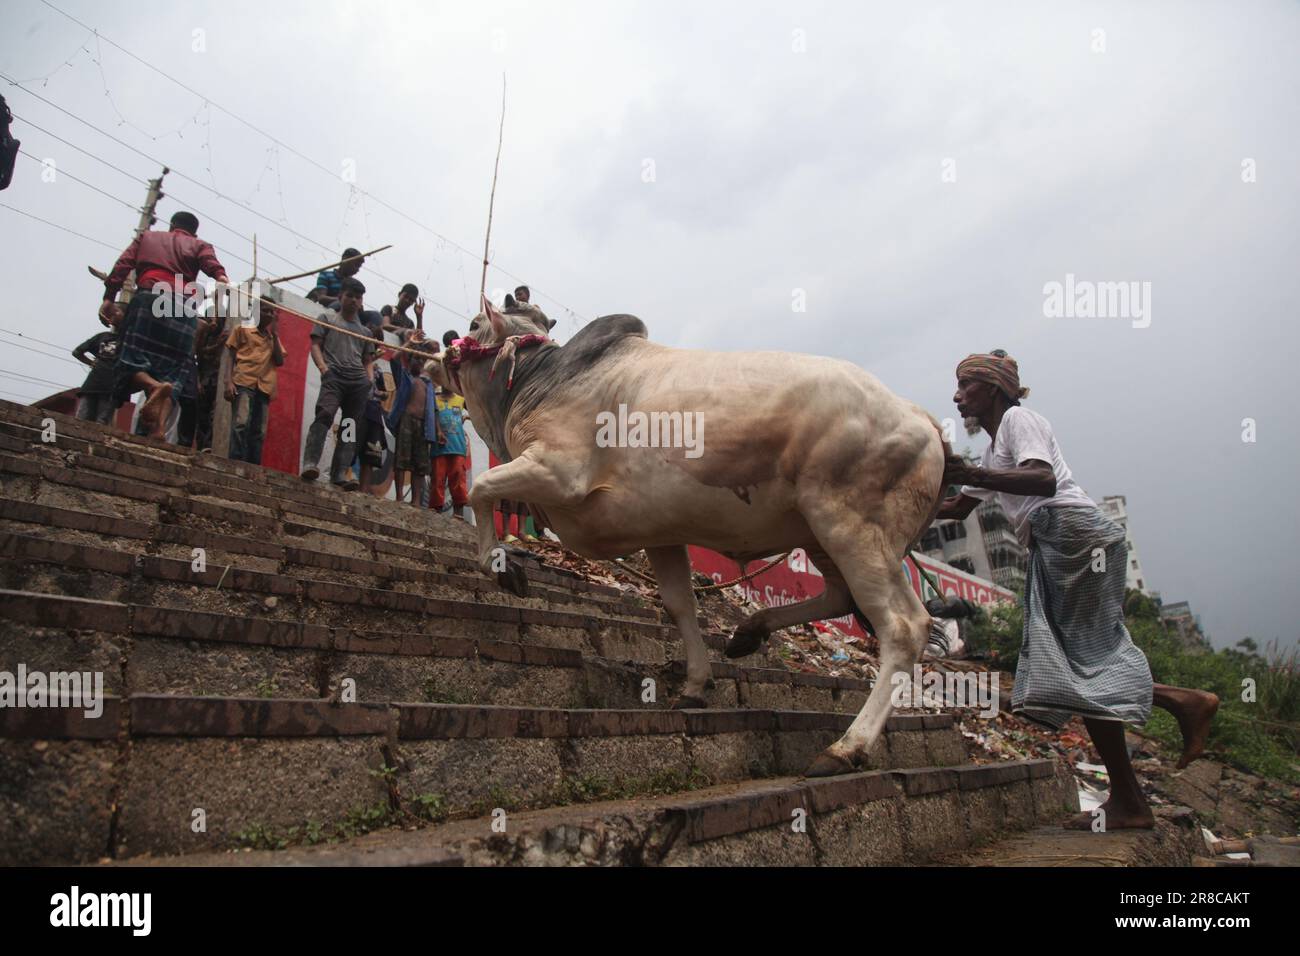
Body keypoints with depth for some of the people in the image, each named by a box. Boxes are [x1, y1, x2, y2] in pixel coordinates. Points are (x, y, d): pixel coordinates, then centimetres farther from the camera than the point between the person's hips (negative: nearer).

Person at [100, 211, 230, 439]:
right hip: (184, 309, 0)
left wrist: (109, 298, 11)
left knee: (132, 360, 1)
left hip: (148, 300, 0)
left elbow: (122, 265, 14)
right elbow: (215, 268, 1)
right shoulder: (199, 245, 23)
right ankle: (159, 429, -20)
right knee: (173, 370, -2)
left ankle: (155, 386, -32)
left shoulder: (147, 236, 27)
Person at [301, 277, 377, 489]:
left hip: (359, 381, 4)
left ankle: (339, 473, -7)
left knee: (352, 427, -5)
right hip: (334, 375, -4)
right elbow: (315, 345, 9)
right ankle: (310, 463, -34)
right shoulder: (327, 318, 19)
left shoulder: (365, 331, 29)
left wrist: (370, 381, 6)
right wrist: (323, 368, -10)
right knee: (325, 414, -27)